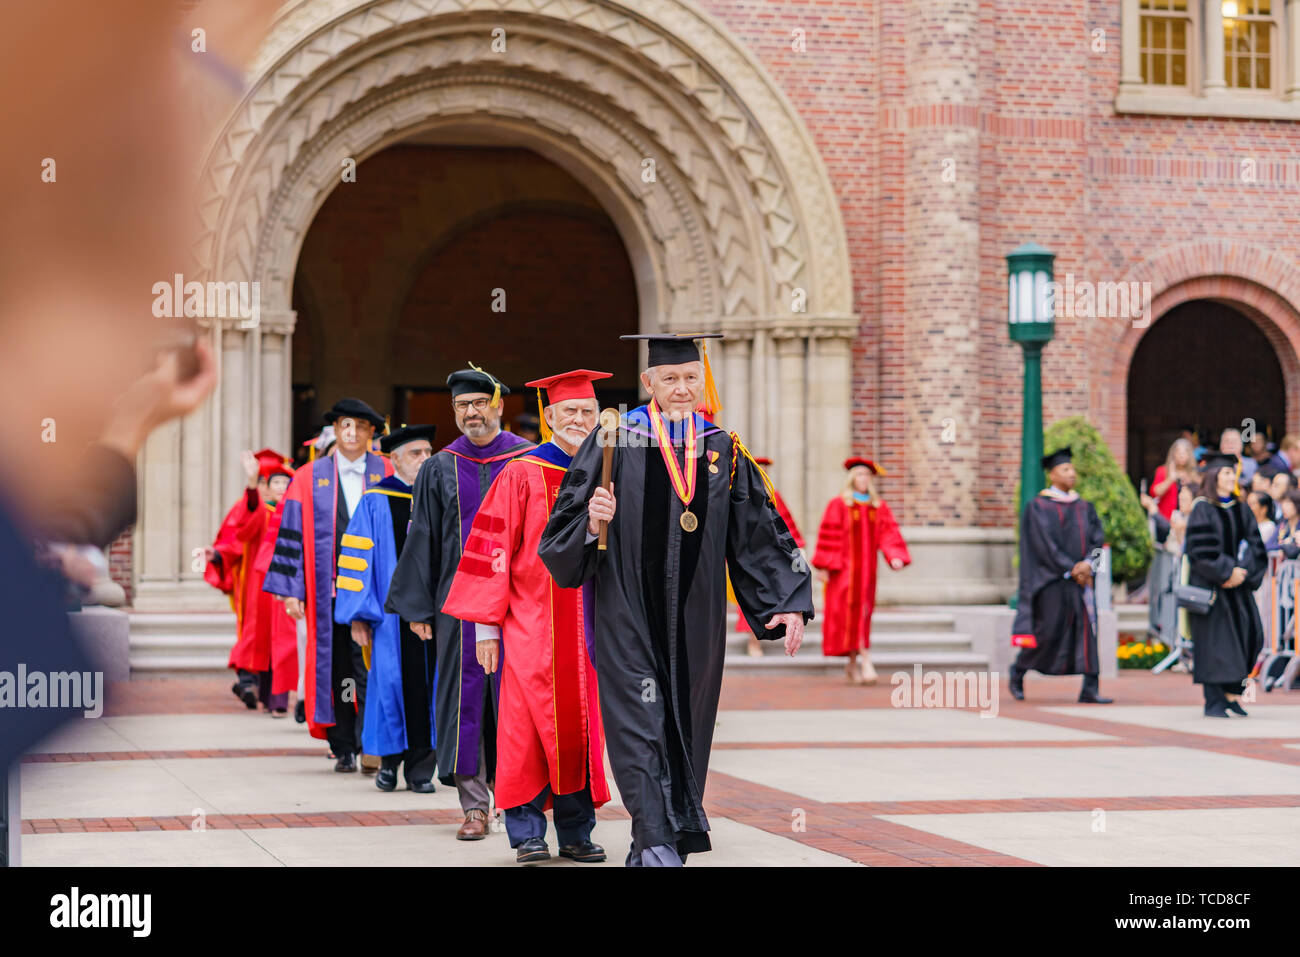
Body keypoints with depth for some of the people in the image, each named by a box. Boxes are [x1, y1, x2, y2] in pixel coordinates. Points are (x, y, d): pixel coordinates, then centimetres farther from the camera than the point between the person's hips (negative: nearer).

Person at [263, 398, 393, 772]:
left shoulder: (386, 474, 6)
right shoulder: (310, 478, 8)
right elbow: (293, 532, 7)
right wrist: (291, 590, 0)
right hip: (329, 588, 1)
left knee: (371, 666, -10)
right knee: (336, 667, 5)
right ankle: (343, 749, 12)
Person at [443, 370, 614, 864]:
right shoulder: (522, 476, -1)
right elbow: (493, 550, -3)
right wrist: (486, 624, -8)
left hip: (590, 628, 4)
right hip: (532, 625, -4)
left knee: (583, 727, 5)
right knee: (529, 727, -7)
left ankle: (576, 832, 12)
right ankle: (527, 832, 1)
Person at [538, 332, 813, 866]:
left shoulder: (723, 451, 8)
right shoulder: (615, 441, -1)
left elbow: (759, 534, 10)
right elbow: (566, 526, -1)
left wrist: (788, 602, 3)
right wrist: (593, 522, -24)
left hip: (695, 617, 4)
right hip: (628, 609, -4)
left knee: (686, 724, 8)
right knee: (639, 721, -13)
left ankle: (654, 850, 22)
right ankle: (657, 844, -19)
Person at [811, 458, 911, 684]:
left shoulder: (879, 507, 9)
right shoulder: (838, 505, -3)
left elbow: (888, 533, -1)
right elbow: (829, 537, -6)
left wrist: (895, 556, -18)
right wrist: (824, 566, -10)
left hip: (866, 568, 5)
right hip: (844, 566, -5)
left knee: (862, 613, 8)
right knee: (851, 612, -12)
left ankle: (852, 664, 18)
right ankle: (865, 662, -18)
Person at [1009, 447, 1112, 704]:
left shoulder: (1084, 507, 14)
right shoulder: (1038, 506, -4)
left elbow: (1097, 538, 6)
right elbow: (1045, 545, -12)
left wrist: (1087, 563, -13)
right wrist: (1071, 570, -15)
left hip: (1080, 576, 5)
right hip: (1052, 580, -5)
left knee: (1087, 627, -5)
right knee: (1049, 630, -3)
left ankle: (1090, 690, -7)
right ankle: (1018, 670, 21)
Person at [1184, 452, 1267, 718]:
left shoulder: (1240, 509, 12)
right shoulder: (1203, 509, -4)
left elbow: (1255, 546, 7)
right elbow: (1201, 550, -13)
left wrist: (1243, 572, -9)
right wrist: (1227, 572, -16)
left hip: (1237, 586, 5)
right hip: (1210, 585, -5)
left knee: (1249, 633, -4)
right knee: (1213, 638, -6)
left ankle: (1232, 690, 10)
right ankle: (1213, 702, -1)